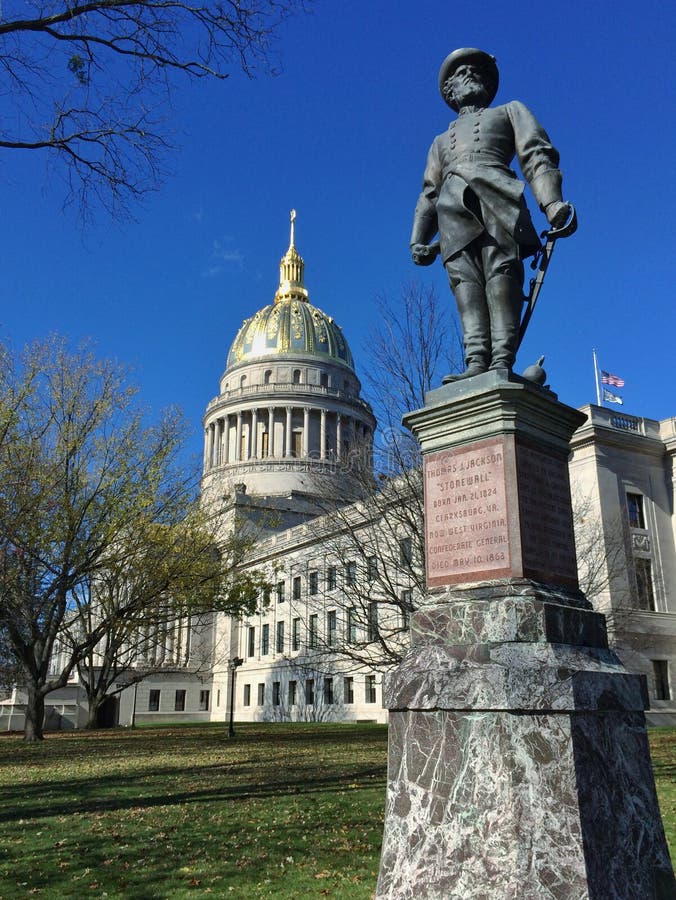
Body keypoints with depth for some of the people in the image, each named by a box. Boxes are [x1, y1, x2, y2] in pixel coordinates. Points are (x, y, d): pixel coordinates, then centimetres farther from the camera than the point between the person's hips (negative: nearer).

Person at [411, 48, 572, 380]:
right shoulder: (441, 141, 39)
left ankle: (502, 361, -33)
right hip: (452, 206, 3)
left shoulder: (509, 110, 31)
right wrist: (419, 240, 12)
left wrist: (552, 202, -6)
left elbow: (536, 154, 13)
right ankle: (476, 362, -33)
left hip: (495, 194, -2)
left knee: (500, 271, -21)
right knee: (464, 278, -18)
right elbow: (428, 194, 30)